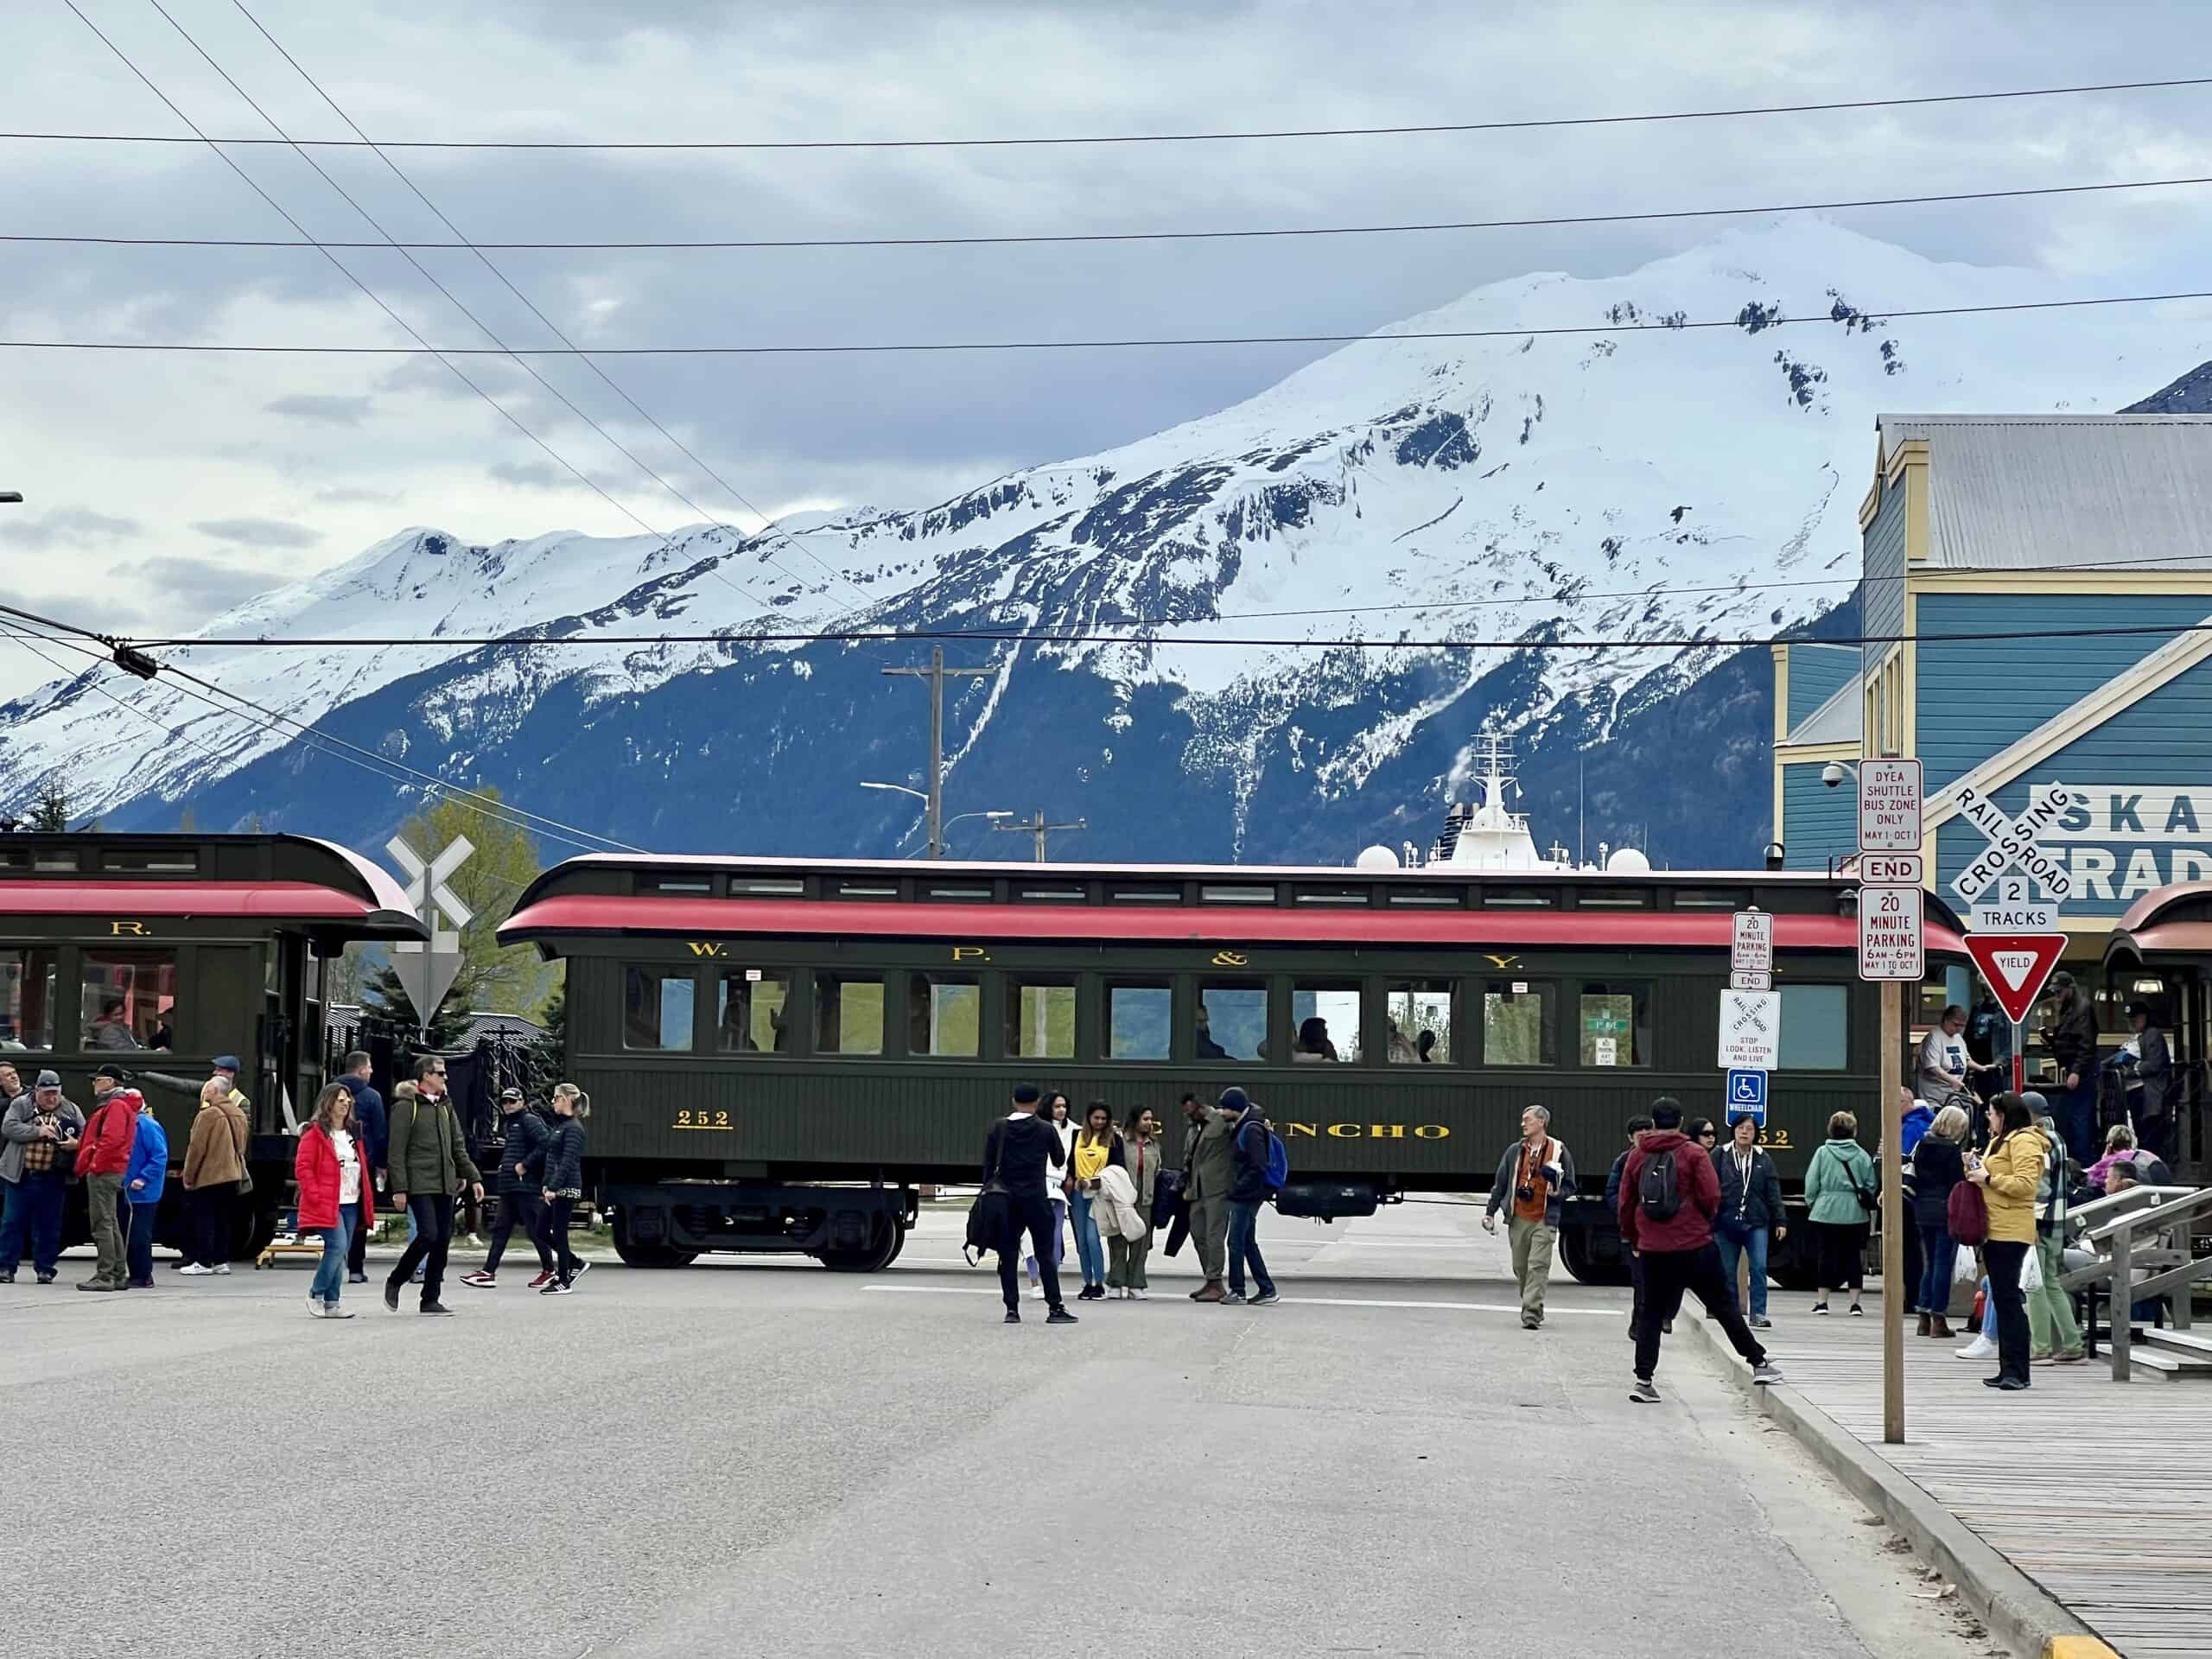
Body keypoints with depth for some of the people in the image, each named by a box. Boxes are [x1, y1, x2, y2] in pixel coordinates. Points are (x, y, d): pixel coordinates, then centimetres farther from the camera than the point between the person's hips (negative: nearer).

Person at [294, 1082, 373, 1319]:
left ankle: (331, 1304, 9)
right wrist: (315, 1195, -15)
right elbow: (302, 1168, -9)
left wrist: (367, 1197, 16)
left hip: (351, 1204, 7)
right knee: (337, 1247, -18)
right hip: (327, 1203, -7)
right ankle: (316, 1294, -4)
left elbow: (362, 1165, 26)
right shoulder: (315, 1133, -6)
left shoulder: (354, 1133, 18)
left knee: (339, 1253, 6)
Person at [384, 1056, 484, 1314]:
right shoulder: (406, 1108, -5)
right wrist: (399, 1188, -14)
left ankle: (431, 1300, 9)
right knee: (428, 1235, -18)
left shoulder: (445, 1107, 17)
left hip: (445, 1185, 7)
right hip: (419, 1184, -7)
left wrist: (473, 1177, 13)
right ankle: (395, 1282, 2)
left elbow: (459, 1147, 21)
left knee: (443, 1241, 3)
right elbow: (397, 1151, -8)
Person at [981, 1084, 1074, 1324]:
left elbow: (989, 1164, 1)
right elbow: (1060, 1160, 10)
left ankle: (1012, 1308, 0)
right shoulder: (1046, 1129, -3)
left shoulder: (999, 1128, 0)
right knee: (1045, 1253, 2)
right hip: (1036, 1198, -1)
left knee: (1008, 1254, 5)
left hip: (1006, 1198, 1)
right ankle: (1055, 1307, -1)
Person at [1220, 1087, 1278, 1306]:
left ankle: (1237, 1291, 3)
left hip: (1246, 1196, -10)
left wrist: (1240, 1188, -16)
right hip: (1244, 1196, 10)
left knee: (1236, 1242, -4)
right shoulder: (1241, 1126, 12)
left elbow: (1258, 1166, -23)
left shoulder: (1251, 1130, -18)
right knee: (1248, 1243, 13)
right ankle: (1266, 1290, 16)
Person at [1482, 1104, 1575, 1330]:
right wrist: (1490, 1212, 12)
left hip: (1544, 1220, -4)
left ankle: (1531, 1314, -16)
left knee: (1538, 1267, -13)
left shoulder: (1558, 1150, 1)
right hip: (1518, 1218, 4)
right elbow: (1500, 1183, 15)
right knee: (1520, 1267, 8)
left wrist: (1558, 1193, -14)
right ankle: (1533, 1309, 23)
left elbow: (1569, 1186, 7)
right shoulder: (1515, 1151, 10)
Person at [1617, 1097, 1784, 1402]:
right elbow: (1711, 1197, -10)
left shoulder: (1638, 1156, 4)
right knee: (1724, 1306, 8)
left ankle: (1644, 1381, 1)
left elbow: (1626, 1204, 8)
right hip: (1695, 1246, -2)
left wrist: (1633, 1239, 23)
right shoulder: (1693, 1153, -6)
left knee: (1652, 1314, 10)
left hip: (1653, 1250, 2)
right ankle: (1759, 1364, 12)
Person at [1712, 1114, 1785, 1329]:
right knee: (1727, 1271, 5)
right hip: (1726, 1222, 0)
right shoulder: (1720, 1157, 2)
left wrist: (1779, 1221, 2)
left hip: (1756, 1223, 0)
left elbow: (1773, 1192, 7)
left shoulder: (1763, 1159, 7)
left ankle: (1758, 1314, -8)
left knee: (1759, 1267, -11)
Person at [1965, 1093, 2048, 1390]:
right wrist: (1976, 1170, 10)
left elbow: (2025, 1184, -20)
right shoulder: (2001, 1141, 23)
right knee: (2001, 1298, 10)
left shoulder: (2024, 1141, -9)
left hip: (2010, 1231, -10)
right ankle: (2008, 1368, 13)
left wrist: (1989, 1178, -16)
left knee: (2009, 1297, -12)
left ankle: (2017, 1371, -13)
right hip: (1995, 1230, 10)